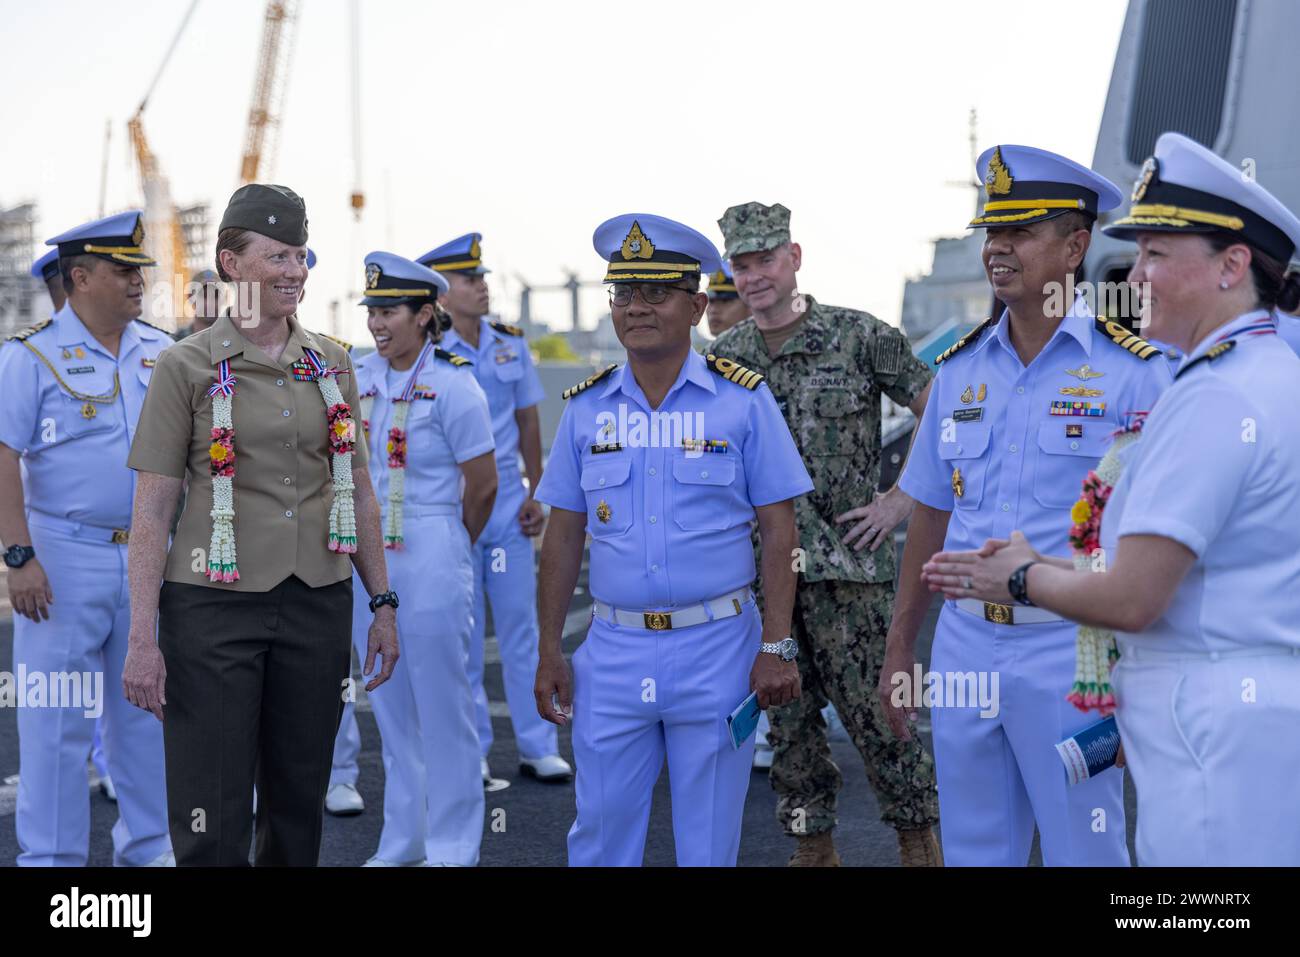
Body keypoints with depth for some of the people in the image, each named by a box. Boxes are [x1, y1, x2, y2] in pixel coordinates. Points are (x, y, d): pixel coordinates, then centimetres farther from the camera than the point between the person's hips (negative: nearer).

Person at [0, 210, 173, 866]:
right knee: (58, 716, 1)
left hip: (149, 556, 5)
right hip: (65, 557, -5)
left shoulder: (160, 352, 9)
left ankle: (149, 846, 25)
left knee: (147, 709, 12)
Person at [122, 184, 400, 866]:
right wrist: (142, 640, -9)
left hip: (318, 604, 4)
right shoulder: (187, 367, -3)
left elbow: (358, 491, 15)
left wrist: (383, 602, 11)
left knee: (300, 804, 12)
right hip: (213, 605, -4)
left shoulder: (331, 365, 9)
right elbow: (151, 509, -4)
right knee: (212, 823, -1)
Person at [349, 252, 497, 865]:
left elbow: (482, 486, -7)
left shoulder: (453, 386, -12)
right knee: (391, 709, 14)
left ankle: (453, 848, 16)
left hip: (430, 561, -6)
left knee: (441, 706, 2)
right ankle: (401, 843, 27)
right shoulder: (358, 380, 6)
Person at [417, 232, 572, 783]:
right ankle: (471, 750, 16)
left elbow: (528, 422, 11)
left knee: (522, 624, 6)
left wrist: (535, 492, 6)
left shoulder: (511, 345, 6)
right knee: (461, 634, 5)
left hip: (508, 506, 3)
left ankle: (538, 747, 14)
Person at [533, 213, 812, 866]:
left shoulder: (743, 400, -3)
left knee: (709, 842, 9)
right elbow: (563, 536, 9)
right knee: (600, 835, 9)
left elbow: (779, 531, -3)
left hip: (717, 648, -2)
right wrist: (549, 652, 6)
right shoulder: (585, 409, 5)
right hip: (613, 651, 2)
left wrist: (776, 647, -9)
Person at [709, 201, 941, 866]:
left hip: (845, 561, -4)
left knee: (871, 709, -1)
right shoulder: (722, 356, 8)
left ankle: (918, 840, 16)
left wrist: (902, 501, -6)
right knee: (786, 716, 11)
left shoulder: (860, 337, -5)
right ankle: (812, 845, 25)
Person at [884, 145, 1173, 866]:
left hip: (1071, 650, -4)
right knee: (973, 849, 15)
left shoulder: (1133, 372, -7)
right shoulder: (959, 368, 8)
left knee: (1083, 850, 6)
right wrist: (899, 647, 13)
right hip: (964, 643, 5)